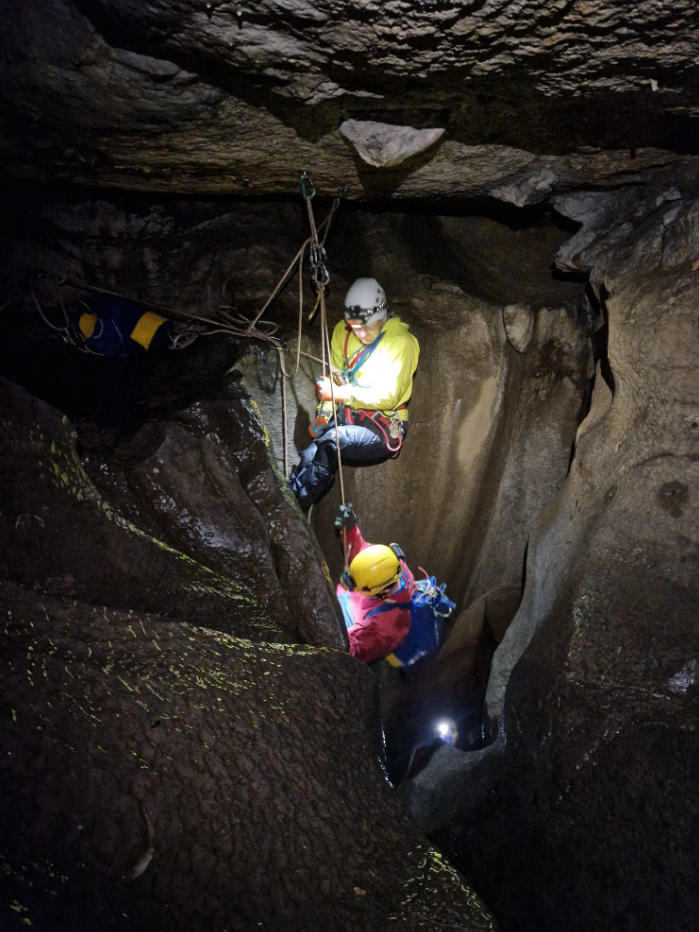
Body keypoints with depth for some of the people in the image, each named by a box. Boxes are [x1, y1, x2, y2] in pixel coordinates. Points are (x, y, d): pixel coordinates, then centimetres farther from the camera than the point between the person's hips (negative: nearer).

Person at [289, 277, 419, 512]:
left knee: (332, 440, -32)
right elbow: (335, 378, 10)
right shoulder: (343, 332, 5)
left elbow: (388, 397, -17)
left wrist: (342, 394, -22)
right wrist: (323, 415, -6)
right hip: (350, 417, 6)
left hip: (385, 428, -5)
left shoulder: (402, 343, -13)